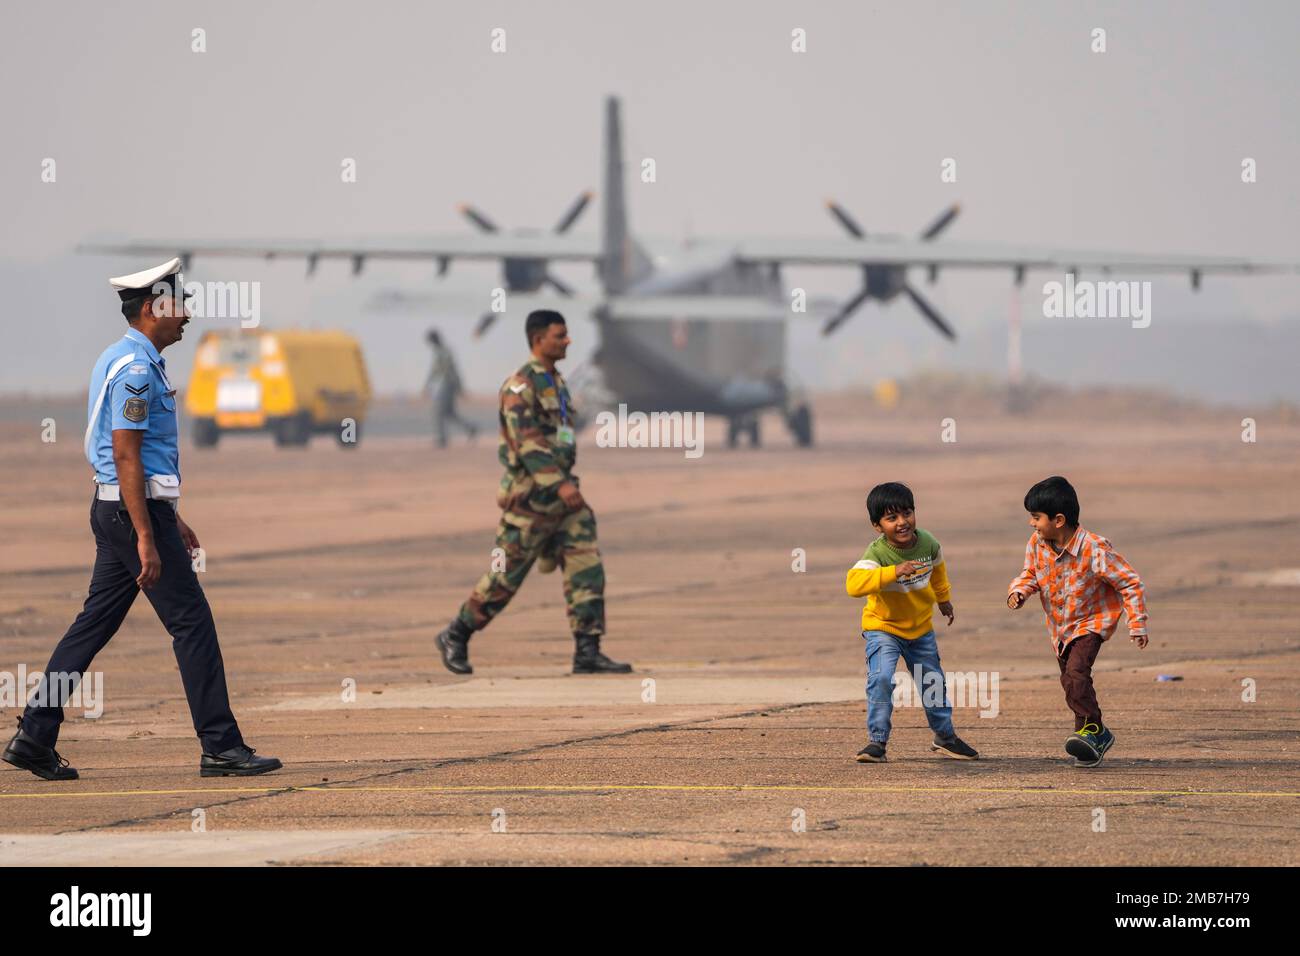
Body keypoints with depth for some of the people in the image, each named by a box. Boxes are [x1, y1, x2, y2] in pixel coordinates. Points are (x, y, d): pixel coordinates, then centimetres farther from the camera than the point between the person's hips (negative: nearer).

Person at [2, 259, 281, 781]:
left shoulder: (125, 361, 17)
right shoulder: (135, 368, -16)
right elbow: (126, 456, -21)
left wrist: (171, 519, 26)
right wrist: (146, 538, -24)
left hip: (114, 508, 10)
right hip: (135, 509, -10)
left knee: (96, 623, 10)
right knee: (192, 622, -6)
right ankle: (221, 747, -5)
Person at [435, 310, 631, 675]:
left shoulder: (556, 382, 15)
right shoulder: (521, 385, -14)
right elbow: (526, 441, -24)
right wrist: (560, 484, -32)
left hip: (563, 496, 8)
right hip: (531, 498, -8)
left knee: (587, 569, -5)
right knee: (505, 578, 0)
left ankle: (587, 653, -7)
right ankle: (455, 637, 17)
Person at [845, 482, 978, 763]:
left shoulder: (927, 543, -13)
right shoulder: (877, 553, -29)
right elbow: (854, 584, -47)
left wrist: (943, 598, 28)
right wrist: (894, 571, -54)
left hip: (920, 628, 5)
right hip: (883, 627, -5)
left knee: (934, 684, 16)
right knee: (881, 679, -26)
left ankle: (945, 737, 38)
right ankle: (877, 741, -14)